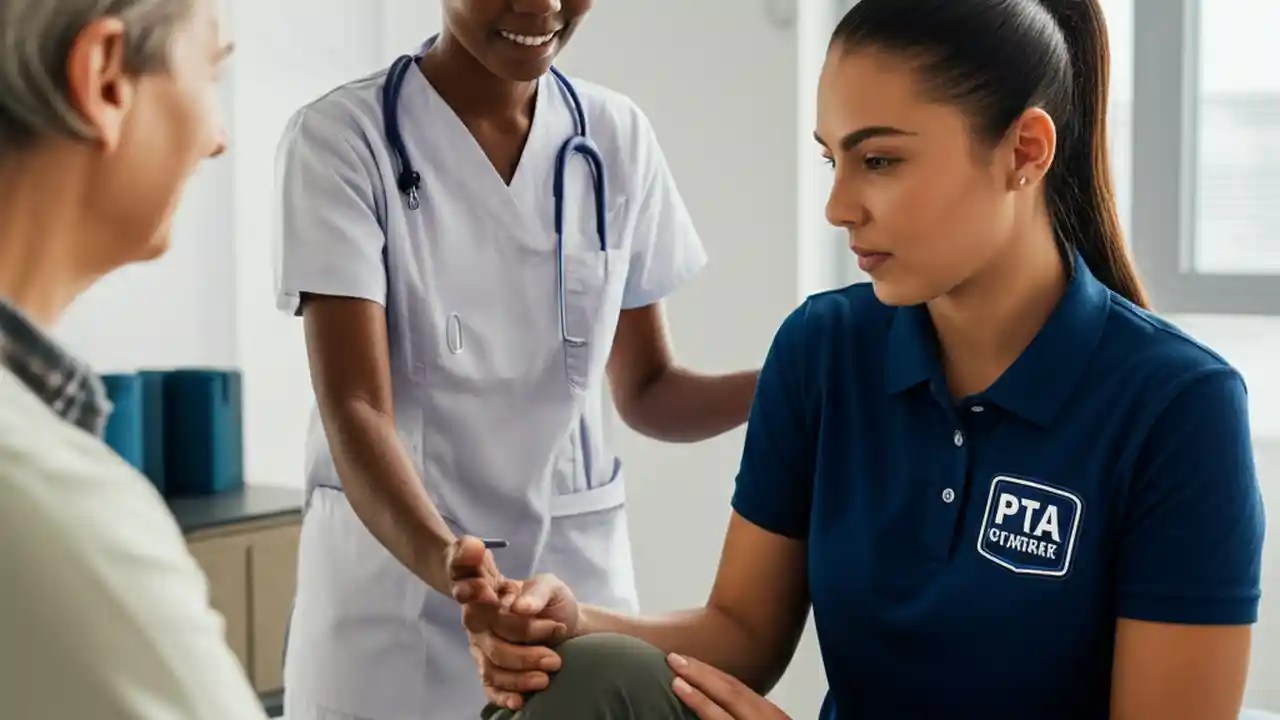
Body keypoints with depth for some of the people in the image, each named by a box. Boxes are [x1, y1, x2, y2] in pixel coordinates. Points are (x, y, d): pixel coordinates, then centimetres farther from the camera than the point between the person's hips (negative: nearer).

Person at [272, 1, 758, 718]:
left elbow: (646, 391, 6)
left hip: (578, 578, 4)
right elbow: (354, 409, -18)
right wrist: (440, 556, -36)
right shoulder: (343, 137, -11)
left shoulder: (618, 137, 1)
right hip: (393, 595, -3)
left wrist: (788, 382, -12)